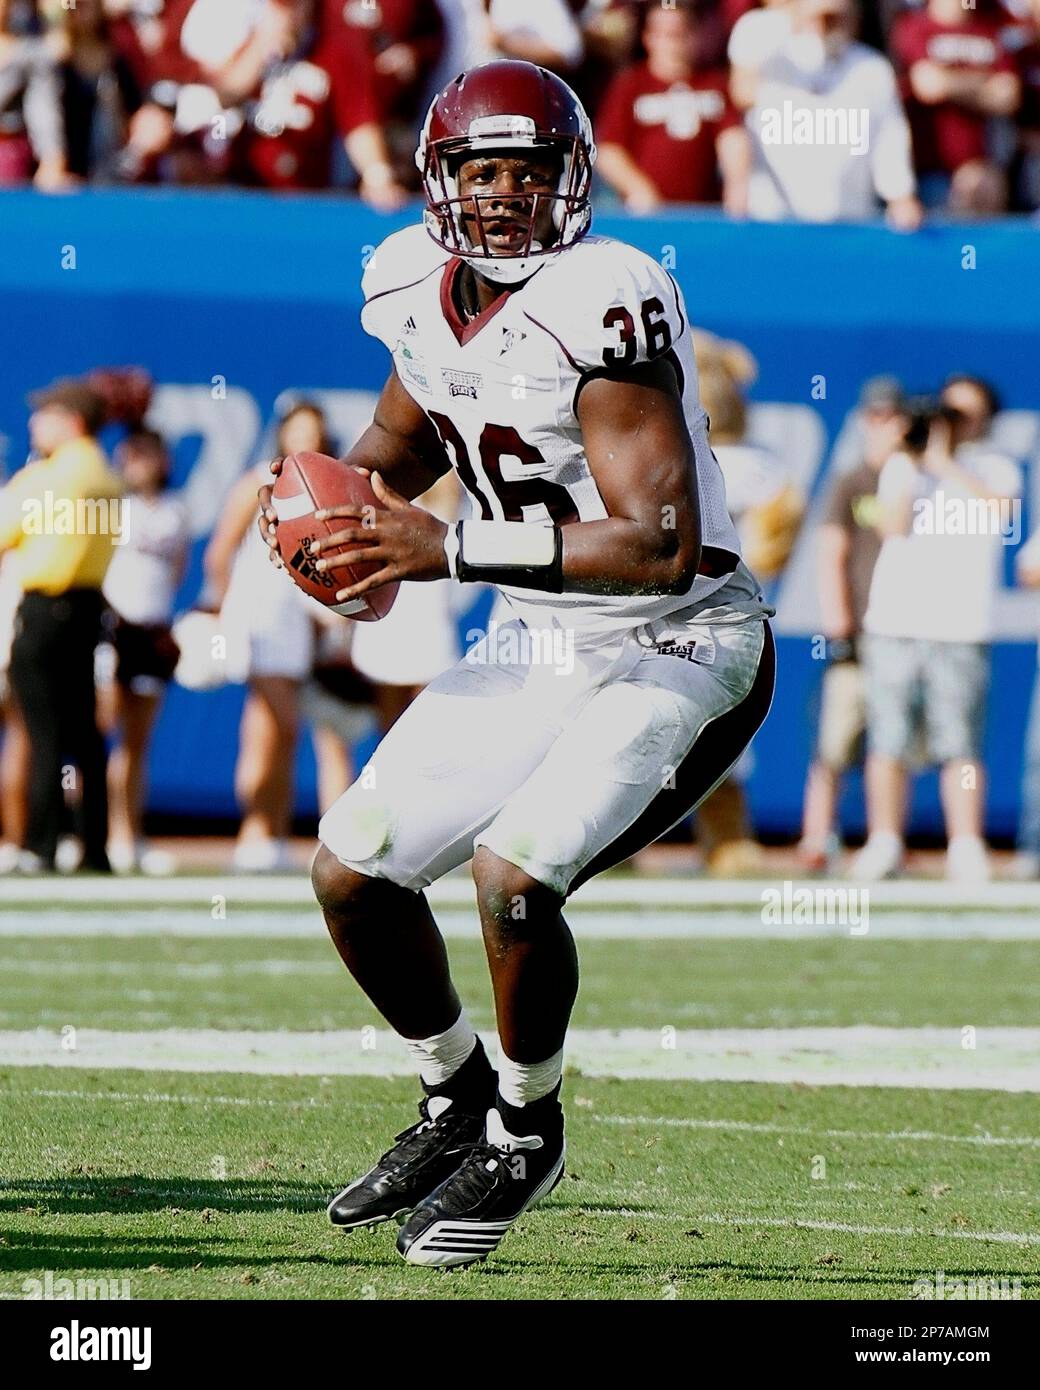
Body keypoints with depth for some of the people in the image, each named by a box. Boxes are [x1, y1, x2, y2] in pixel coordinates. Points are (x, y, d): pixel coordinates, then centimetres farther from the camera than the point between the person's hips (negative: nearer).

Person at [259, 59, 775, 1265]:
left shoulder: (604, 308, -26)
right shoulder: (419, 290, -2)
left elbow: (662, 544, -31)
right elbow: (405, 441, 20)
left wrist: (448, 552, -33)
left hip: (675, 655, -8)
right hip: (541, 648, 8)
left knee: (513, 874, -24)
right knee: (352, 872, 5)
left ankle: (525, 1134, 2)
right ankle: (456, 1099, 29)